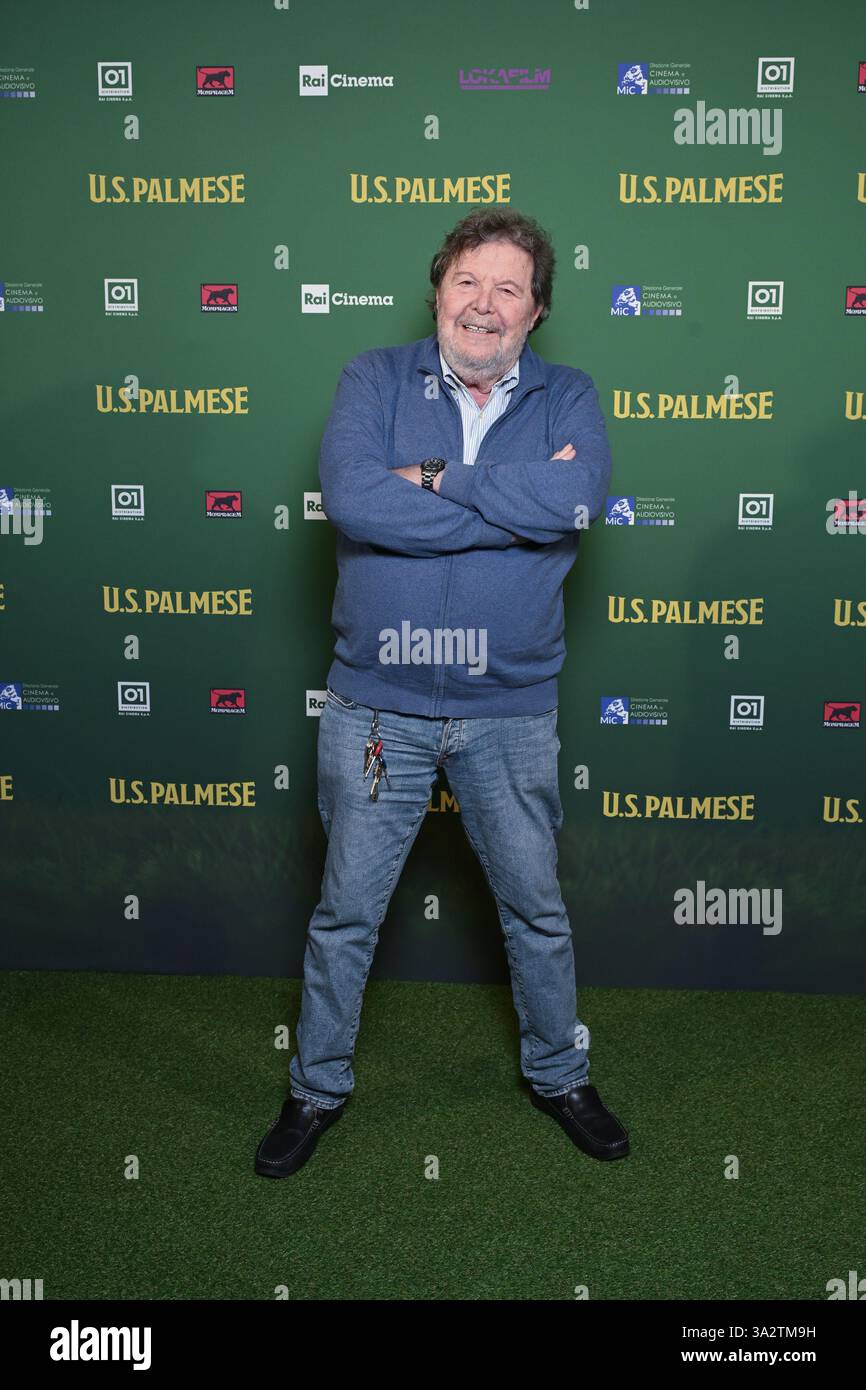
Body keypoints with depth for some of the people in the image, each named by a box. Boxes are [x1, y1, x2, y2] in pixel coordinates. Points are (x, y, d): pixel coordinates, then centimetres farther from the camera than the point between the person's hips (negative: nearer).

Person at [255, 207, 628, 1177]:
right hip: (375, 705, -1)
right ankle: (318, 1087, 34)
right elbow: (352, 498, -21)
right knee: (346, 911, 12)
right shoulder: (375, 380, -1)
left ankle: (558, 1073, 40)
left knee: (537, 908, 16)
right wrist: (518, 503, -18)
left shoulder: (566, 398, 1)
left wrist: (431, 480, -17)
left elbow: (577, 500, -21)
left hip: (511, 710, 1)